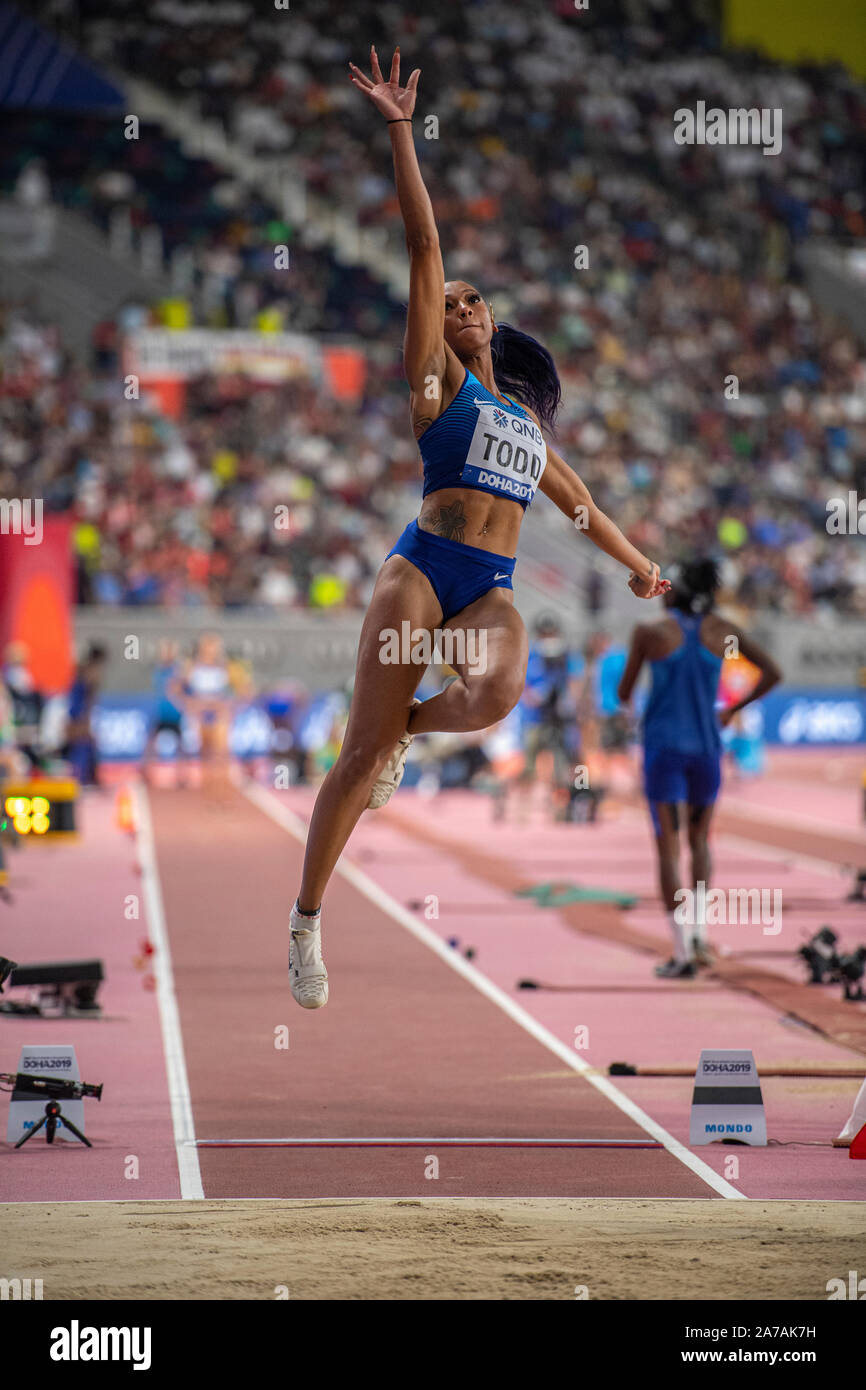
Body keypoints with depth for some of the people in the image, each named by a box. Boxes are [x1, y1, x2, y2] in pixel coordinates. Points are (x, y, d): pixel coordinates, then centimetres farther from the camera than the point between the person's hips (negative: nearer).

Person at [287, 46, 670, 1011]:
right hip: (422, 567, -4)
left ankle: (405, 726, 2)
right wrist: (400, 134, -3)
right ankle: (307, 922, 2)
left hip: (493, 590, 4)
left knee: (495, 693, -31)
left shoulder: (527, 416, 25)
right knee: (361, 755, -10)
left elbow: (575, 501, 39)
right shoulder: (437, 379, 10)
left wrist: (636, 565, 46)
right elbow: (423, 249, 3)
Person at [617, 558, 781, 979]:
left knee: (668, 847, -1)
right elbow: (772, 673, 0)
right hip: (706, 749, 3)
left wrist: (624, 699, 28)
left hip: (663, 749, -3)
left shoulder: (650, 632, -5)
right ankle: (699, 934, 10)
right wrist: (732, 710, 12)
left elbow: (623, 693, 4)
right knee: (700, 840, 22)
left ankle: (682, 952, -8)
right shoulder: (723, 631, 2)